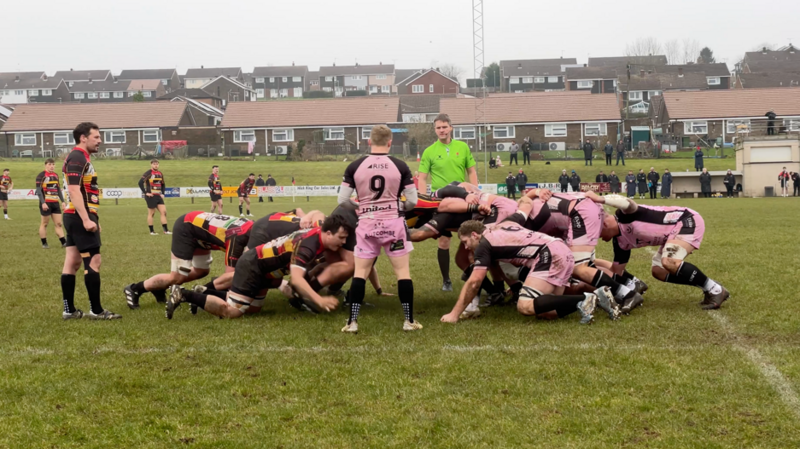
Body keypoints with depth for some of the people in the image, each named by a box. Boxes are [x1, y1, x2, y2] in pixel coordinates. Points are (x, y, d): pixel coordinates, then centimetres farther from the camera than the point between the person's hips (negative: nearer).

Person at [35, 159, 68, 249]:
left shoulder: (56, 175, 14)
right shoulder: (41, 176, -6)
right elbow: (38, 190, -11)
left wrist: (62, 201, 16)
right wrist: (43, 203, -19)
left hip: (55, 202, 6)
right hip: (46, 203, -6)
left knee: (58, 223, 4)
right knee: (44, 223, 2)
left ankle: (63, 242, 3)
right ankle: (44, 243, 10)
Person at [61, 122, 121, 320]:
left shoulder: (81, 158, 19)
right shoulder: (77, 158, -14)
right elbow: (74, 191, -22)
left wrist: (91, 218, 24)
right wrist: (86, 219, -26)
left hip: (75, 217, 10)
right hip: (80, 217, -10)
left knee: (72, 262, 9)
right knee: (93, 261, -7)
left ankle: (69, 310, 11)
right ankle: (96, 310, -4)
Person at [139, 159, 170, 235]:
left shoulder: (160, 174, 13)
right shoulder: (148, 173, -8)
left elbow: (163, 185, 25)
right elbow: (140, 183, -14)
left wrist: (162, 193, 11)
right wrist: (145, 193, -15)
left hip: (158, 196, 6)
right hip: (151, 196, -6)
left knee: (164, 212, 1)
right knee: (151, 213, 0)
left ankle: (165, 230, 5)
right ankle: (151, 231, 7)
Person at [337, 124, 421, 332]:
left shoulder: (354, 167, -3)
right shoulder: (400, 166, -5)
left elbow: (342, 200, -4)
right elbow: (412, 201, -4)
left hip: (367, 224, 1)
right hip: (393, 223, -1)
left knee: (360, 272, 9)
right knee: (403, 271, 8)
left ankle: (352, 322, 5)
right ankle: (409, 321, 9)